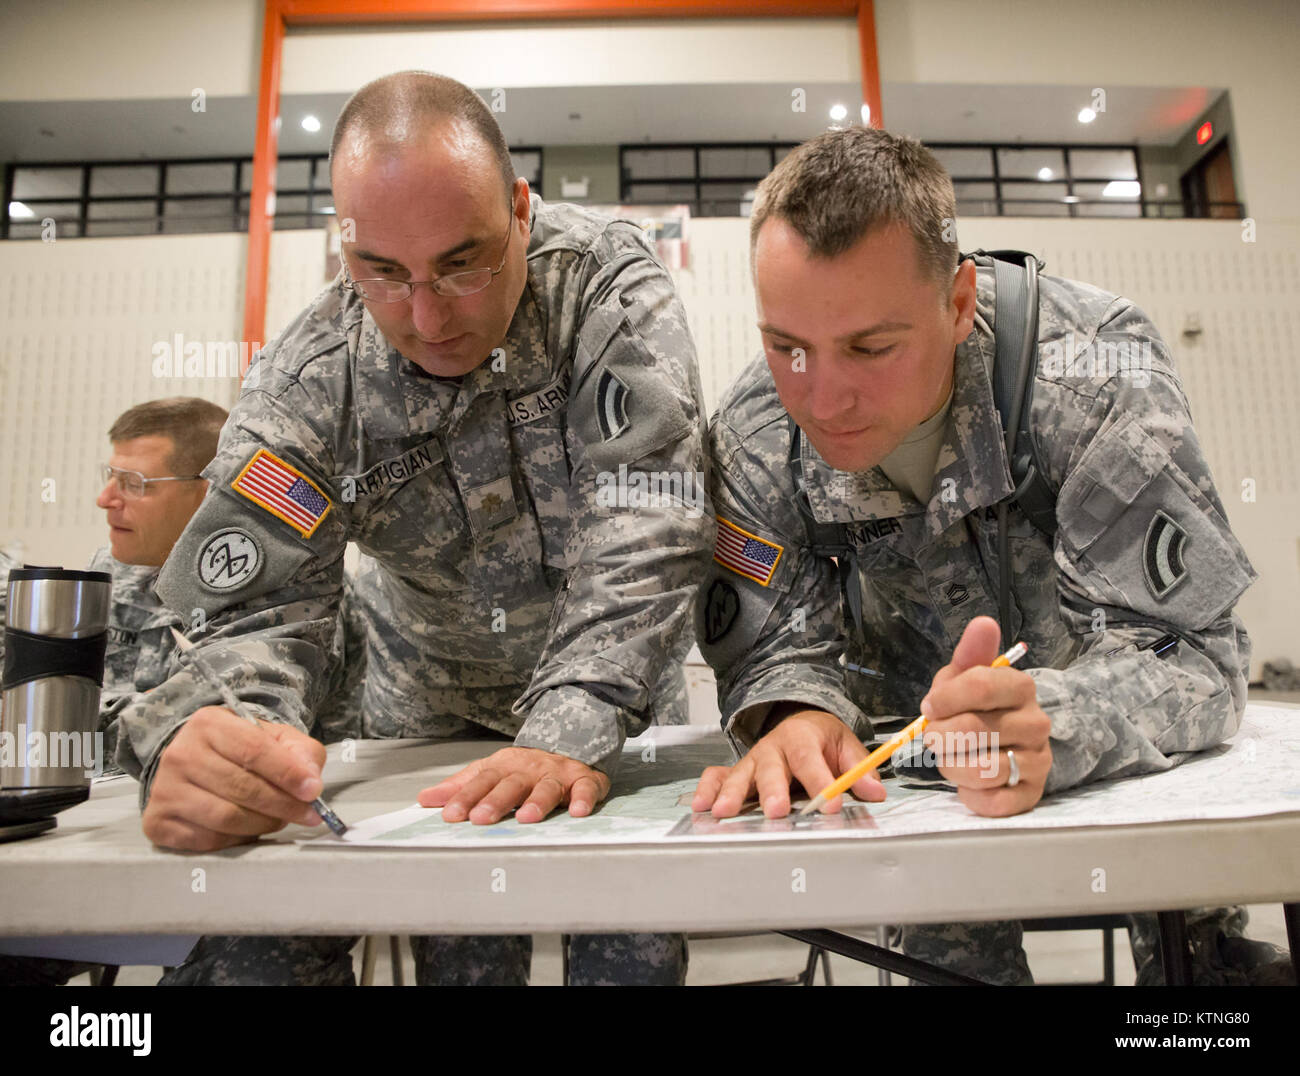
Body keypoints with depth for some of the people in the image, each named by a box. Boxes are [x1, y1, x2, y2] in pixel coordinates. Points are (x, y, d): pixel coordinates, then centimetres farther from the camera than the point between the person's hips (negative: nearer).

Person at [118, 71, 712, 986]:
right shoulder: (307, 378, -16)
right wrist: (199, 742, -41)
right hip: (433, 698, 2)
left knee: (633, 936, -9)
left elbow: (642, 542, -29)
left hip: (608, 682, -1)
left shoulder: (613, 291, -22)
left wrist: (573, 734, -41)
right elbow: (252, 611, -19)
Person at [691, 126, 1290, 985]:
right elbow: (776, 642, -15)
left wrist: (1051, 725, -46)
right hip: (925, 767, 1)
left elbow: (1189, 652, -26)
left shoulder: (1097, 378, -26)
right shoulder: (756, 429, -18)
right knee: (952, 949, -11)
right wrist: (795, 714, -38)